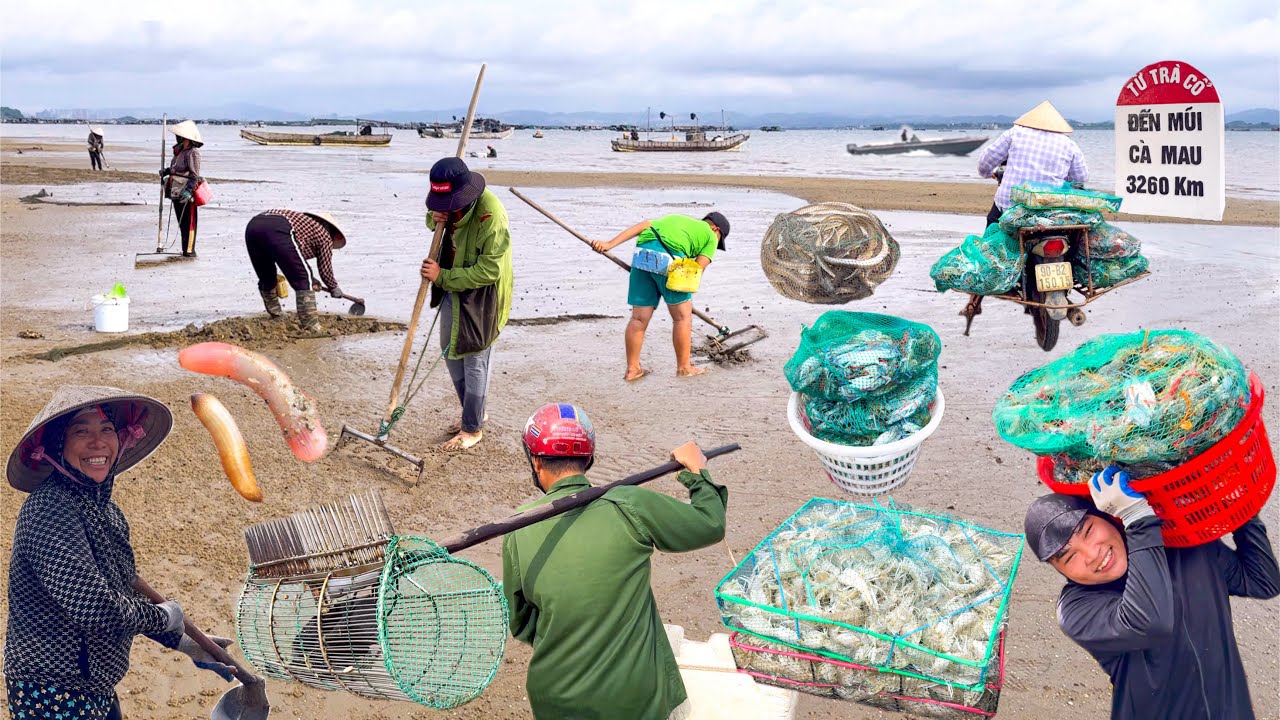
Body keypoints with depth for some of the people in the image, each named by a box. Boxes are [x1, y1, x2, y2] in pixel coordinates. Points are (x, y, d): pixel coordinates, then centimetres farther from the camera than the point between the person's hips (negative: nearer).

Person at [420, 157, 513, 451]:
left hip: (482, 297, -9)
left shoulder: (490, 216, -30)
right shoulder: (449, 201, -5)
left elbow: (488, 270, -28)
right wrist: (434, 219, -9)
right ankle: (472, 414, 36)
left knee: (475, 360, 1)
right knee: (451, 351, 19)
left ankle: (473, 428, 16)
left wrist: (442, 277, -25)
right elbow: (433, 218, 17)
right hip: (453, 290, 9)